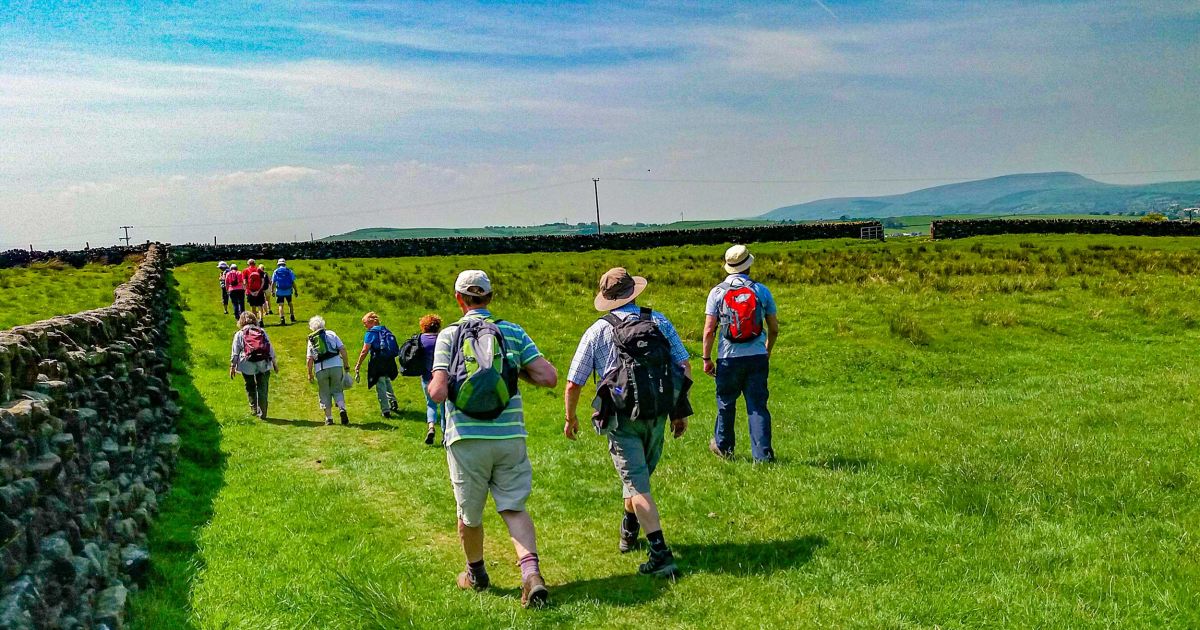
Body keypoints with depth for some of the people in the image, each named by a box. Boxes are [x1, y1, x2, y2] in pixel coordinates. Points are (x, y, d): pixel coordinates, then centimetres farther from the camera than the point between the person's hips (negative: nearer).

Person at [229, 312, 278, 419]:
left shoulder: (239, 334, 6)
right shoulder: (262, 331, 11)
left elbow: (235, 352, 3)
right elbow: (270, 348, 10)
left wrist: (232, 366, 9)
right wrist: (274, 362, 16)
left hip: (247, 364, -1)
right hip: (263, 363, 1)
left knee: (250, 386, 18)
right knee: (262, 388, 7)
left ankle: (254, 409, 20)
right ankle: (262, 413, 5)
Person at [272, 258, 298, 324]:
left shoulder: (276, 271, 1)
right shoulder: (289, 271, 1)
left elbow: (273, 283, -2)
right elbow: (293, 282, -2)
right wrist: (295, 291, 4)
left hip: (279, 291, -1)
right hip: (288, 291, 1)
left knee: (280, 305, 0)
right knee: (290, 304, 19)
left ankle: (282, 319, -13)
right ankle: (292, 318, 23)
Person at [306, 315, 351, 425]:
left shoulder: (311, 339, 10)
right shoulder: (331, 334, 9)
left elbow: (310, 359, 3)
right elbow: (342, 349, 0)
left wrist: (310, 373, 11)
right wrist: (346, 365, 6)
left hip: (320, 369, 0)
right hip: (336, 366, 0)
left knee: (324, 393, 12)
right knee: (337, 390, 11)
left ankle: (329, 418, 13)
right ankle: (342, 409, -14)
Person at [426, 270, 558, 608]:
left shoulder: (448, 335, -1)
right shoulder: (513, 332, 4)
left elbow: (438, 392, -11)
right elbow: (549, 377, -3)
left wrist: (434, 383, 12)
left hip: (466, 437, -1)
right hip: (509, 437, 1)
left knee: (469, 512, 17)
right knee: (514, 508, 8)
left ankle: (476, 574, 34)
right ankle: (531, 572, -11)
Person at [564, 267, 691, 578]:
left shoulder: (597, 332, -1)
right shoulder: (659, 322, 4)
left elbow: (573, 384, -1)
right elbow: (684, 368, 2)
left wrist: (570, 418, 15)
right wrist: (680, 412, 11)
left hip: (621, 418, -3)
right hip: (656, 414, 3)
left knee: (638, 485, -5)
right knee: (641, 474, 24)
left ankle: (660, 553, -14)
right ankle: (629, 532, 42)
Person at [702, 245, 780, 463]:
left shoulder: (717, 292, -4)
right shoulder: (762, 290, 2)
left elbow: (709, 330, -7)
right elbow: (774, 328, 8)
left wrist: (706, 358, 2)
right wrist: (767, 352, 24)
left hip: (729, 358, -1)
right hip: (757, 357, 1)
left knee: (726, 403, 16)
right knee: (758, 405, 5)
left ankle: (723, 446, 33)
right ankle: (763, 453, 2)